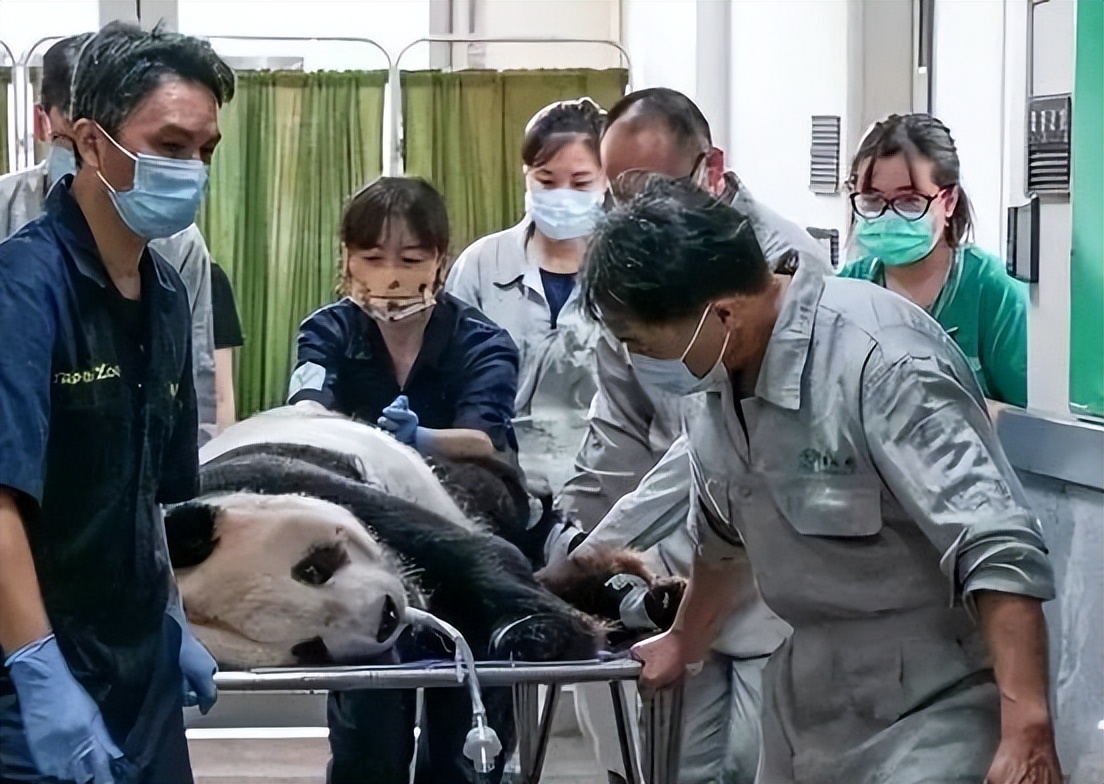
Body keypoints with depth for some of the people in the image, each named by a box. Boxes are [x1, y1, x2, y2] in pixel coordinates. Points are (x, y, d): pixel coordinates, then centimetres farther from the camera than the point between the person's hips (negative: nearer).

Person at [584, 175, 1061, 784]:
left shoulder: (883, 362, -24)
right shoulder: (719, 376, 2)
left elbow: (998, 550, -28)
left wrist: (1026, 732, -34)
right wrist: (684, 642, 35)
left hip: (931, 703, -8)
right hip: (812, 691, 8)